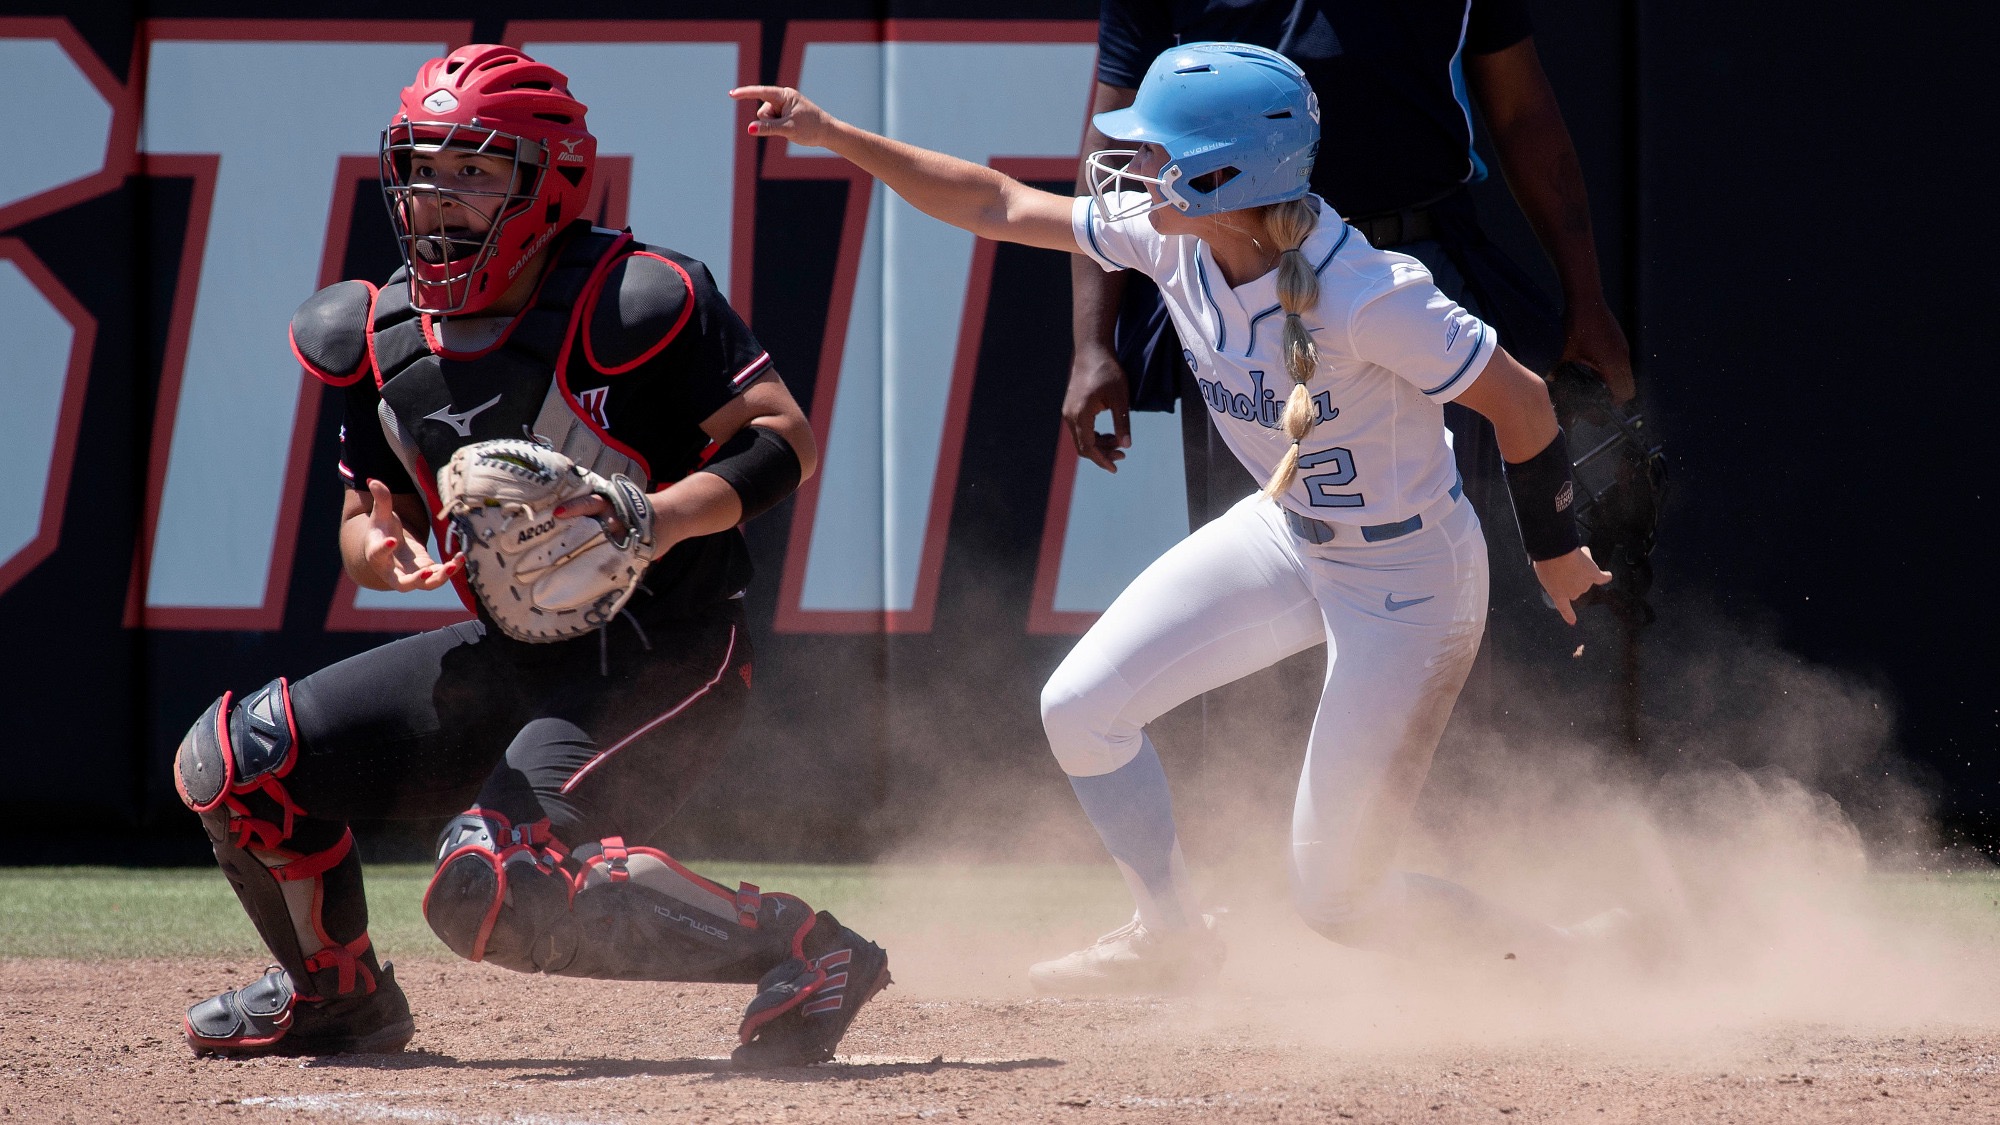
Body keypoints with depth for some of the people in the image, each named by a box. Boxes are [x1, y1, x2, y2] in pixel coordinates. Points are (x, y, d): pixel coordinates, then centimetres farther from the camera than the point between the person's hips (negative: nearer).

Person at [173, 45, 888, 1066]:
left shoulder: (631, 301, -17)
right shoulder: (383, 338, 4)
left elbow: (785, 437, -16)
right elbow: (372, 516, 12)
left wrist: (661, 518, -32)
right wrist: (379, 548, -13)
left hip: (662, 661, -8)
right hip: (513, 659, 8)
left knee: (487, 888, -30)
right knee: (231, 760, 2)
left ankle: (801, 949, -19)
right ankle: (336, 995, 26)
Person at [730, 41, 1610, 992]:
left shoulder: (1368, 297, -34)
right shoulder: (1171, 240, -14)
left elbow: (1520, 401, -23)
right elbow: (996, 207, -3)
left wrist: (1555, 552, -9)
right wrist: (837, 137, -9)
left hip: (1408, 581, -7)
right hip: (1287, 534, 7)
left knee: (1336, 900, -4)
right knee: (1080, 709, -1)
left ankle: (1525, 951, 22)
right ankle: (1172, 938, 22)